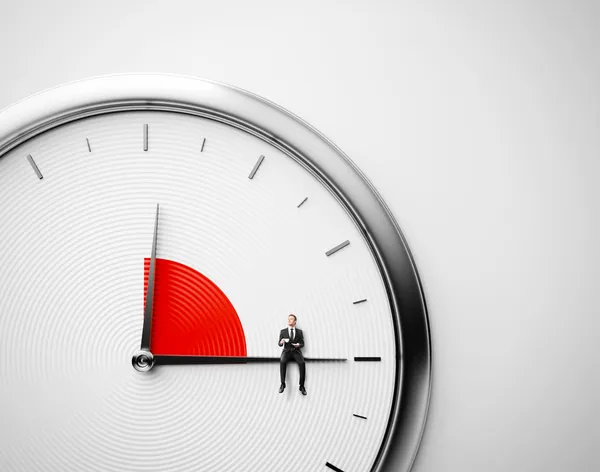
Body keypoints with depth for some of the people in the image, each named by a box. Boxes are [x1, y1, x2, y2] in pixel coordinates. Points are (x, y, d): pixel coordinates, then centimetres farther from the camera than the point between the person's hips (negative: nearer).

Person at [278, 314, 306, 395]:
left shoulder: (299, 331, 12)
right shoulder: (283, 331, 11)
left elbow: (302, 344, 8)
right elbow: (280, 344, 6)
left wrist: (299, 345, -16)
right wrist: (281, 342, -19)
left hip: (296, 351, 0)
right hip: (287, 351, 0)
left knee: (302, 363, -31)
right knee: (282, 361, -35)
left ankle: (301, 386, -25)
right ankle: (282, 384, -30)